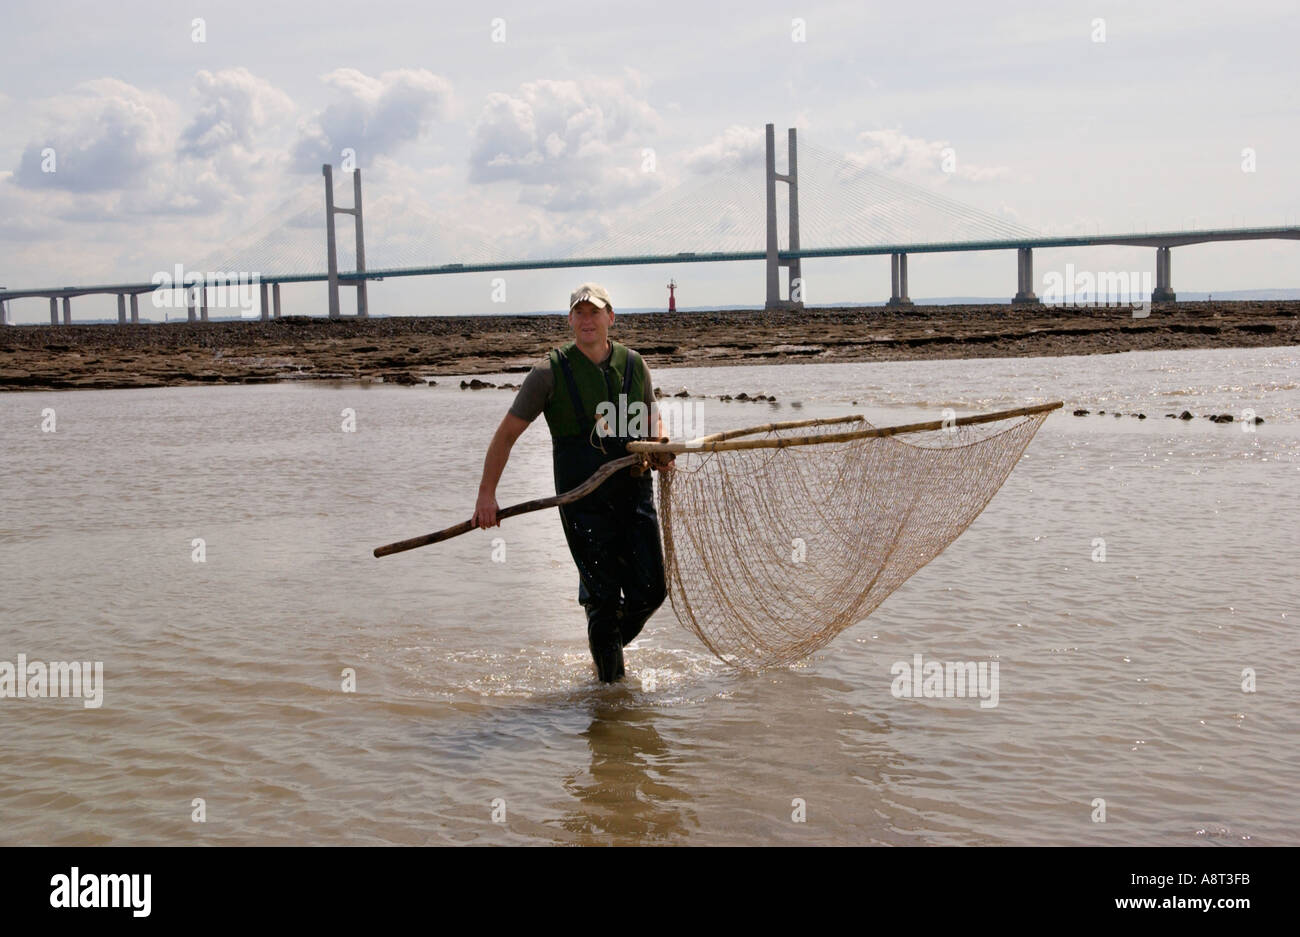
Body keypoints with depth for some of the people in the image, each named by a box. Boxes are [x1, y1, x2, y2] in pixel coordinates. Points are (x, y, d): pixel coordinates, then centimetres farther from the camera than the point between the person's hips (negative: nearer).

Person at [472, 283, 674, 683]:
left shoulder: (634, 364, 8)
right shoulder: (551, 371, -3)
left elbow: (653, 421, 23)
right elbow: (507, 433, 0)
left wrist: (661, 451, -1)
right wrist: (486, 493, -6)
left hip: (635, 492, 4)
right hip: (583, 500, -4)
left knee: (650, 590, 2)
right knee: (603, 597, -3)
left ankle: (612, 641, 31)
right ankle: (610, 680, 15)